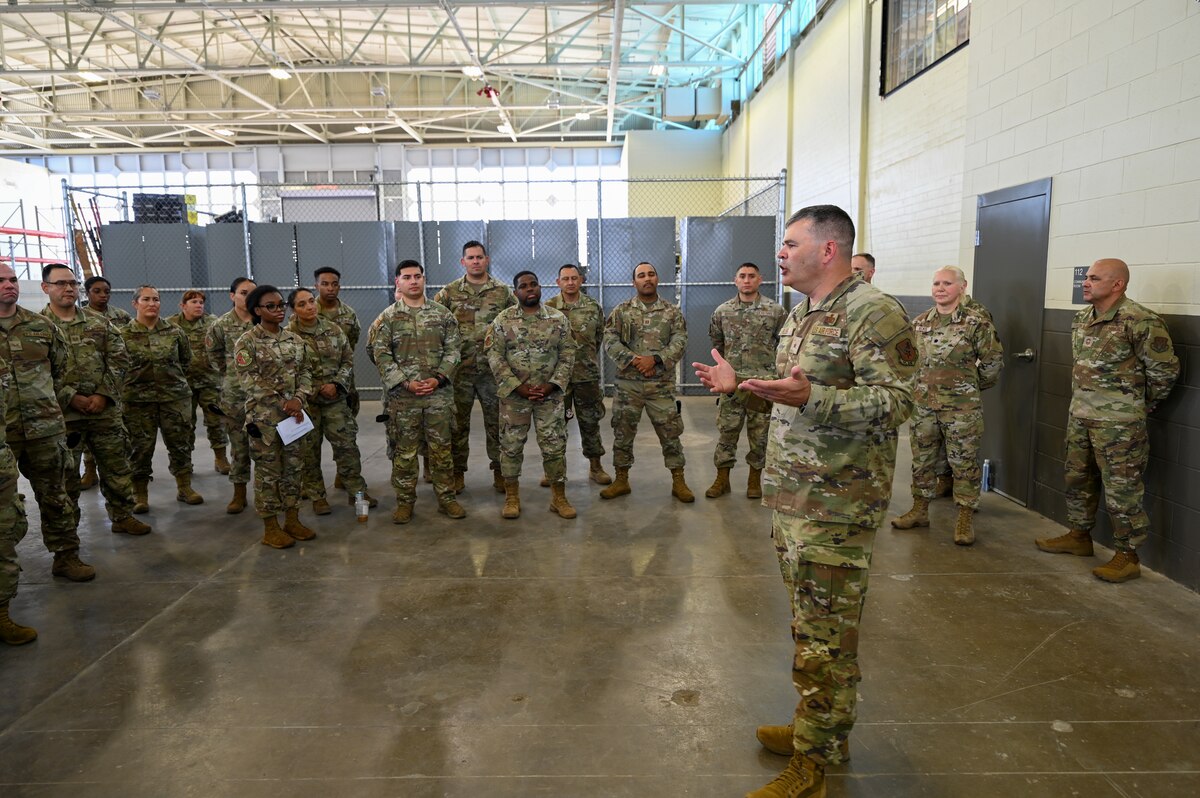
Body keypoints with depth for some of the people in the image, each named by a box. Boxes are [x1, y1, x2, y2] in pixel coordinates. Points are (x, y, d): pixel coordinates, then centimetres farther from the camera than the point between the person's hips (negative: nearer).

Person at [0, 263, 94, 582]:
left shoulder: (42, 326, 8)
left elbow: (63, 368, 15)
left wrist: (60, 399, 8)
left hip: (44, 427, 2)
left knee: (55, 494, 9)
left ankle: (66, 555, 19)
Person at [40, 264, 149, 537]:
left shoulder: (99, 323, 8)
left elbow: (119, 359, 3)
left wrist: (103, 394, -8)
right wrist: (72, 398, -15)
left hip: (105, 410, 3)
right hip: (62, 414, -3)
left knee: (116, 465, 9)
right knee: (65, 473, 7)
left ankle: (122, 516, 23)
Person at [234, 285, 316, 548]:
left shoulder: (295, 339, 9)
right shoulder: (247, 342, -7)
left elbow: (305, 373, 8)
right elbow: (248, 381, -13)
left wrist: (299, 399, -11)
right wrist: (282, 403, -17)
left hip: (296, 413, 5)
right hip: (265, 416, -5)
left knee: (294, 467, 11)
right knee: (268, 471, 2)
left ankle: (292, 520, 23)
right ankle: (270, 528, 13)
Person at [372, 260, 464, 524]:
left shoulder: (442, 313, 5)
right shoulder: (388, 317, 2)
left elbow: (453, 349, 3)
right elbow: (381, 354, -3)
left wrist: (439, 378, -11)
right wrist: (405, 382, -12)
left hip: (439, 394, 1)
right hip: (402, 396, -1)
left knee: (442, 448, 7)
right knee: (404, 451, 6)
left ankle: (446, 498, 19)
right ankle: (405, 501, 18)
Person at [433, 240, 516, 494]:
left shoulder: (502, 291, 4)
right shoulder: (449, 292, 3)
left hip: (493, 368, 0)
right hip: (459, 368, 0)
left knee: (496, 421, 7)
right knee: (458, 423, 7)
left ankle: (499, 470, 18)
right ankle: (457, 472, 19)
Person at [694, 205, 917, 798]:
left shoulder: (873, 313, -15)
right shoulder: (801, 314, 15)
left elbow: (895, 402, -23)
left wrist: (809, 398, -33)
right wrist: (740, 386, 14)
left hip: (834, 505, -9)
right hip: (790, 497, 9)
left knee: (825, 637, 2)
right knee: (809, 625, 19)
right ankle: (819, 730, 36)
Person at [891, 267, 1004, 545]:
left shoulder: (976, 323, -8)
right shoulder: (919, 323, 5)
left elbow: (993, 362, -1)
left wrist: (972, 387, 9)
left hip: (962, 407, -4)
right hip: (923, 404, 5)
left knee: (964, 463, 4)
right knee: (922, 459, 13)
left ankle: (964, 520, 15)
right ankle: (920, 510, 27)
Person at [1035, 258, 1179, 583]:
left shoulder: (1140, 322, -16)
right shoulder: (1082, 318, 8)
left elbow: (1165, 370, -9)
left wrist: (1141, 407, 2)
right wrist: (1080, 402, 17)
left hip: (1118, 423, -8)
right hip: (1079, 416, 8)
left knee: (1121, 490, 0)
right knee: (1078, 479, 18)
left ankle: (1127, 556, 12)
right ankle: (1078, 537, 34)